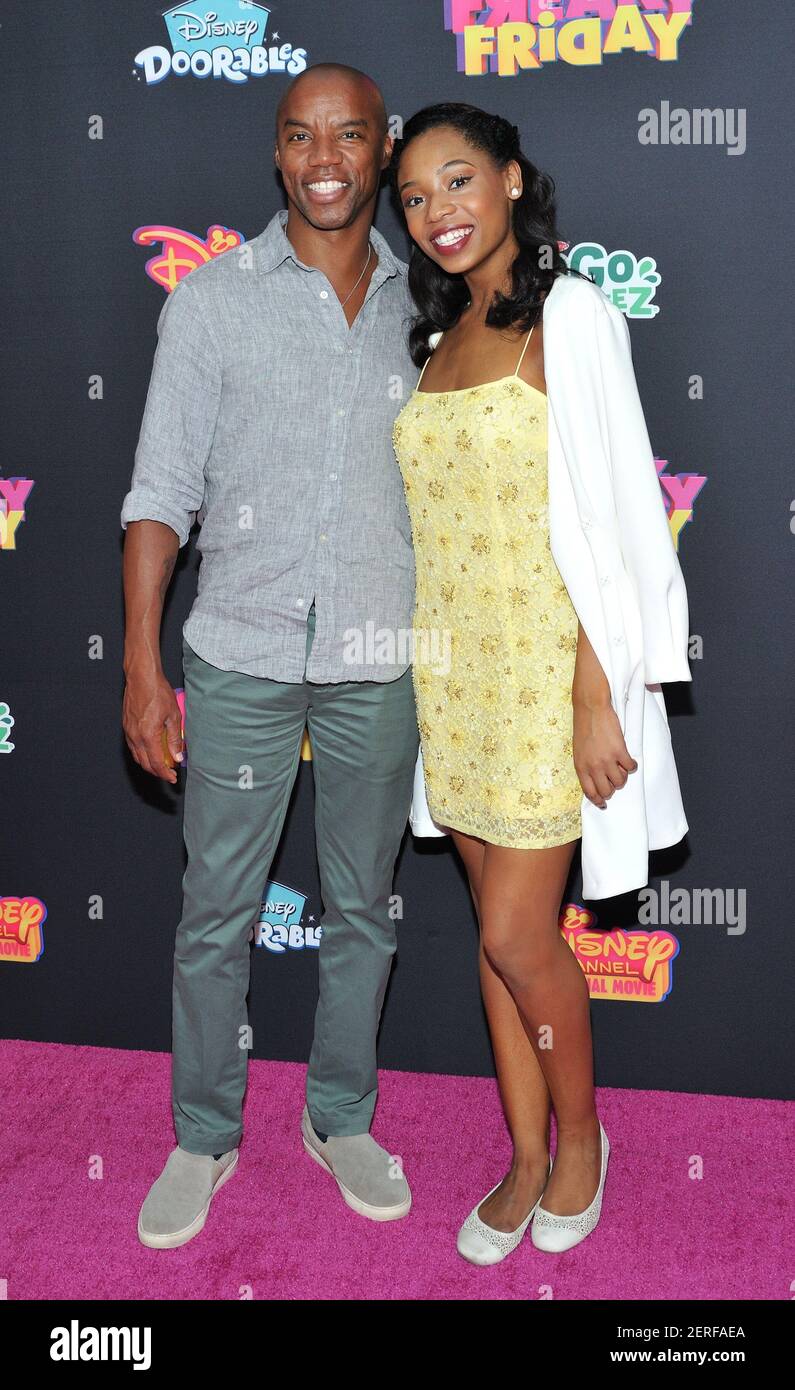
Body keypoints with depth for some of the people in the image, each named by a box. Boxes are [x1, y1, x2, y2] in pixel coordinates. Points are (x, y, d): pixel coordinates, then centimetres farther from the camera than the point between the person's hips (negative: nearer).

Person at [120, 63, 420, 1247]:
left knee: (362, 910, 14)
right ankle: (204, 1137, 27)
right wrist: (142, 664, -7)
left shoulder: (420, 303, 6)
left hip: (380, 667, 2)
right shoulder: (212, 298, -2)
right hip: (241, 659, -2)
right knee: (217, 914, 8)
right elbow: (162, 490, -3)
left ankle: (342, 1117, 33)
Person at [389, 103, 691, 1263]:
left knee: (517, 937, -1)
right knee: (499, 926, 12)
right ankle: (528, 1159, 26)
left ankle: (580, 1136, 25)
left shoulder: (569, 316, -9)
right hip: (454, 667, 7)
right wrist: (426, 669, 13)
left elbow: (610, 514, -15)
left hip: (544, 665, -6)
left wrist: (599, 699, -19)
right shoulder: (440, 334, 12)